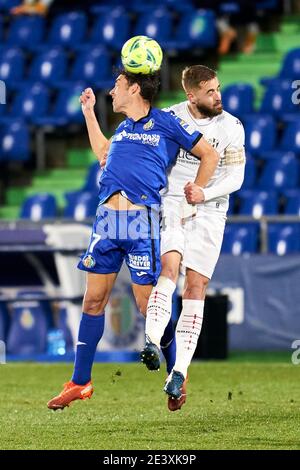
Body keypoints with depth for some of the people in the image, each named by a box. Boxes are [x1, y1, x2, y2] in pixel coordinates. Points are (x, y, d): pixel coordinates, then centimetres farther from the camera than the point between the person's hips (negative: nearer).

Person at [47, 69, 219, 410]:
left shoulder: (166, 123, 1)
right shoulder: (123, 127, 18)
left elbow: (209, 155, 6)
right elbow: (103, 152, 38)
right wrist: (89, 113, 35)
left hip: (142, 219, -6)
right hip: (107, 217, 6)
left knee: (148, 304, -6)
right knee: (93, 301, 6)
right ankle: (80, 382, 11)